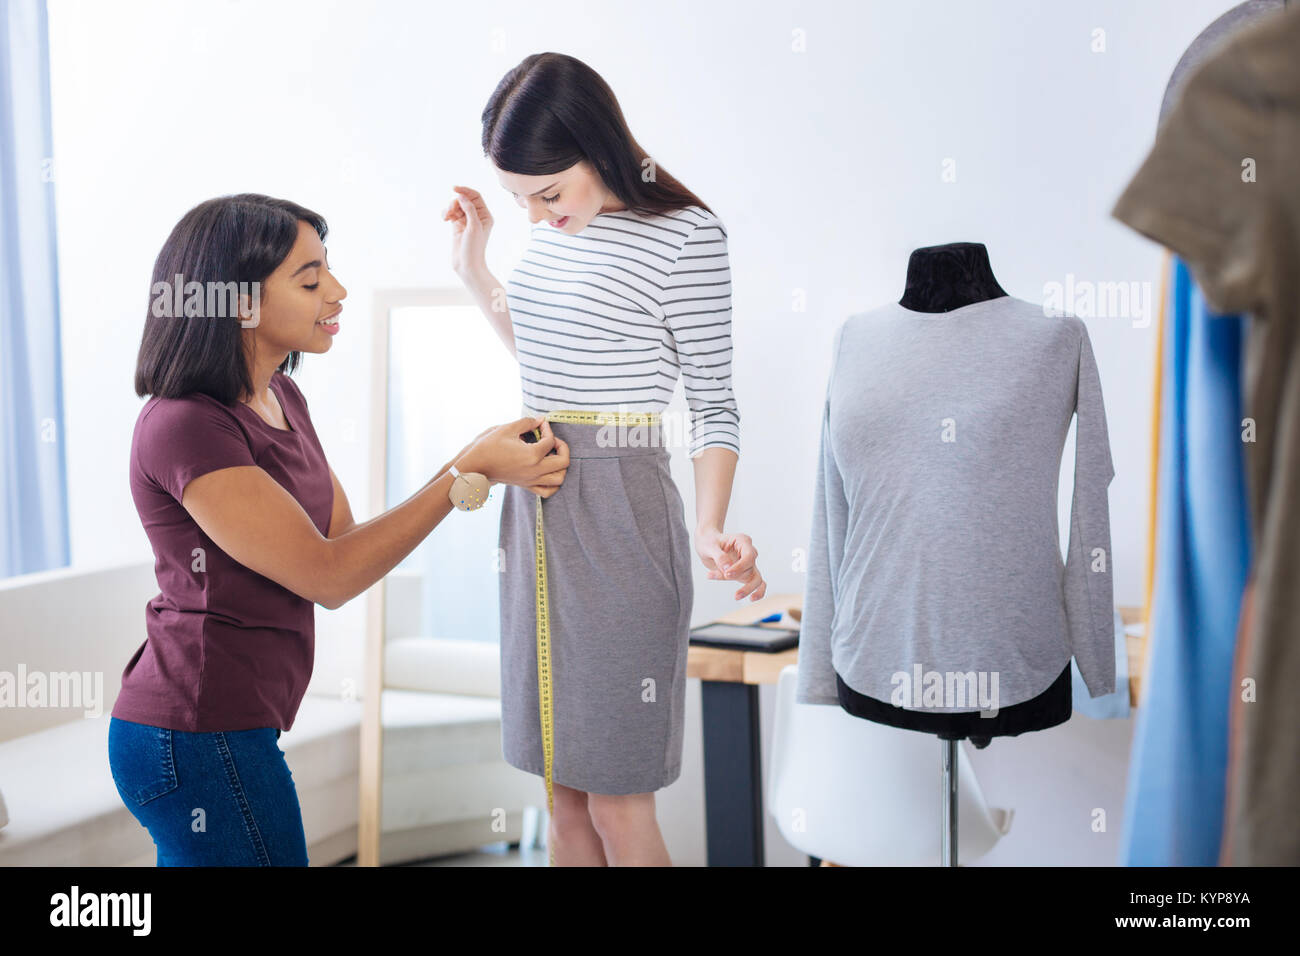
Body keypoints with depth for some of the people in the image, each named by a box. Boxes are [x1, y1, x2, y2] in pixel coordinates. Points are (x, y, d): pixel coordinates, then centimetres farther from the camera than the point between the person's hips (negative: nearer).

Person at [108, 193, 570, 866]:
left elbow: (347, 537, 6)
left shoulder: (280, 399, 8)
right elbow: (326, 576, -20)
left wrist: (484, 468, -4)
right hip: (202, 740, -9)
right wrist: (468, 473, -18)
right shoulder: (185, 427, -20)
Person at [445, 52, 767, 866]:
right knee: (562, 791, 12)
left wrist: (711, 530, -23)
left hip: (618, 510, -7)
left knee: (617, 804, -2)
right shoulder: (556, 227, 9)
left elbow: (715, 403, -9)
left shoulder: (685, 234, -11)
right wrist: (474, 271, 15)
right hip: (536, 503, 7)